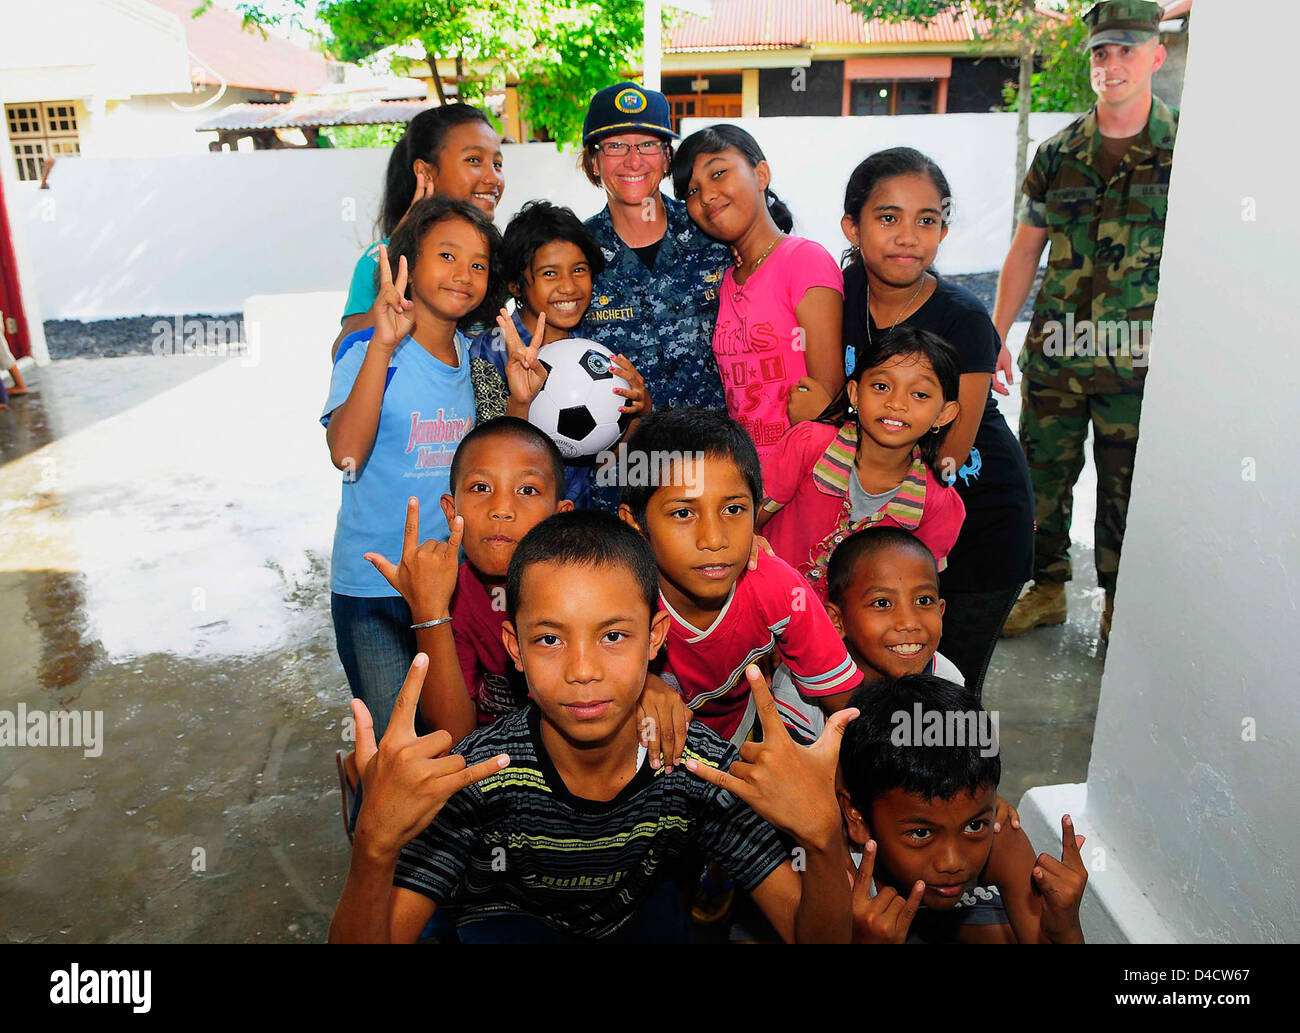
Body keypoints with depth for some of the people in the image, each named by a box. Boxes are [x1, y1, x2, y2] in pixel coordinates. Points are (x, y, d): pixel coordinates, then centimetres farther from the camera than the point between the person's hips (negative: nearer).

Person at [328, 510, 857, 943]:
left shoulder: (703, 767, -26)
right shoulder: (474, 777, -29)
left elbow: (817, 935, -24)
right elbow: (364, 935, -30)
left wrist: (822, 833, -45)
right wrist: (376, 843, -51)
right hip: (508, 923, -3)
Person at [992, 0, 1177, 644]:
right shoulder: (1058, 154, 6)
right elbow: (1024, 252, 9)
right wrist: (995, 338, 6)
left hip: (1137, 361, -2)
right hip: (1053, 354, 2)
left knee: (1125, 486, 7)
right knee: (1041, 472, 8)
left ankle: (1119, 603, 25)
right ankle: (1046, 590, 25)